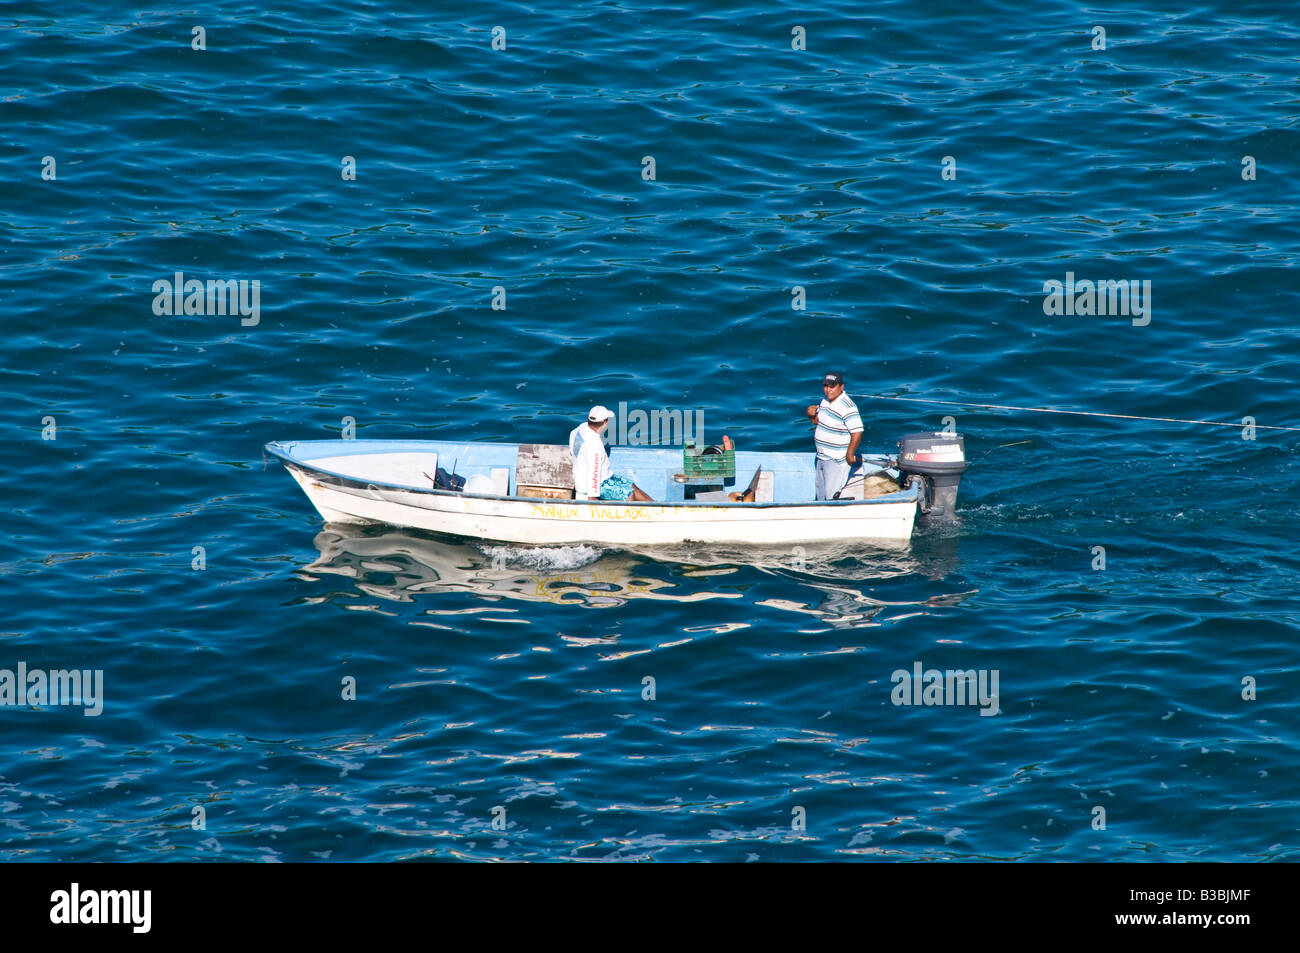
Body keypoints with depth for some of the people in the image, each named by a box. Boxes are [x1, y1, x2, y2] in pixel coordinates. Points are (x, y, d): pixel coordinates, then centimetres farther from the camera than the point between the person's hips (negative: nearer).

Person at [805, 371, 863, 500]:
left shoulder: (847, 407, -23)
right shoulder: (826, 400, 6)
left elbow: (857, 432, -26)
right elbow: (817, 421, 21)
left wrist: (849, 455, -19)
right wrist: (811, 415, -3)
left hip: (837, 460, -9)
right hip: (822, 458, 9)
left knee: (832, 496, -7)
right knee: (821, 495, 19)